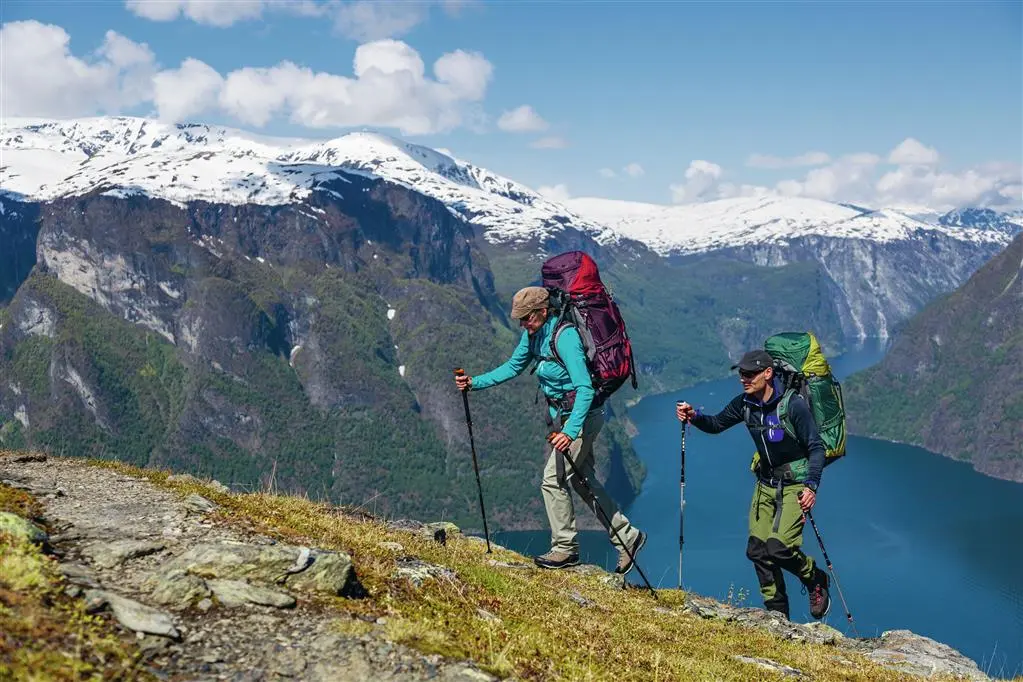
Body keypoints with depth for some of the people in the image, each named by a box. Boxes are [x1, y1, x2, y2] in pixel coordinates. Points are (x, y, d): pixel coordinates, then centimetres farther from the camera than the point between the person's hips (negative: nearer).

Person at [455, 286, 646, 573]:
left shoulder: (564, 336, -26)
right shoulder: (533, 334, 1)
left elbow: (585, 388, -31)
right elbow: (513, 366, 13)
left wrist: (570, 431, -39)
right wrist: (475, 382, 1)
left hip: (582, 415, -9)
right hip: (560, 414, 9)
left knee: (553, 479, -7)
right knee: (582, 481, 14)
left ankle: (566, 548, 9)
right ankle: (628, 537, 24)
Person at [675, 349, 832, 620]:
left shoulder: (793, 405, -19)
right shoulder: (745, 403, -2)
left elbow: (816, 447, -15)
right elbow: (716, 424, 12)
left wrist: (812, 485, -25)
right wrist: (694, 416, -9)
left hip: (795, 484, -6)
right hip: (766, 483, 6)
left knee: (779, 547, -19)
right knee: (757, 550, 2)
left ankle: (816, 580, 13)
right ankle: (777, 615, 16)